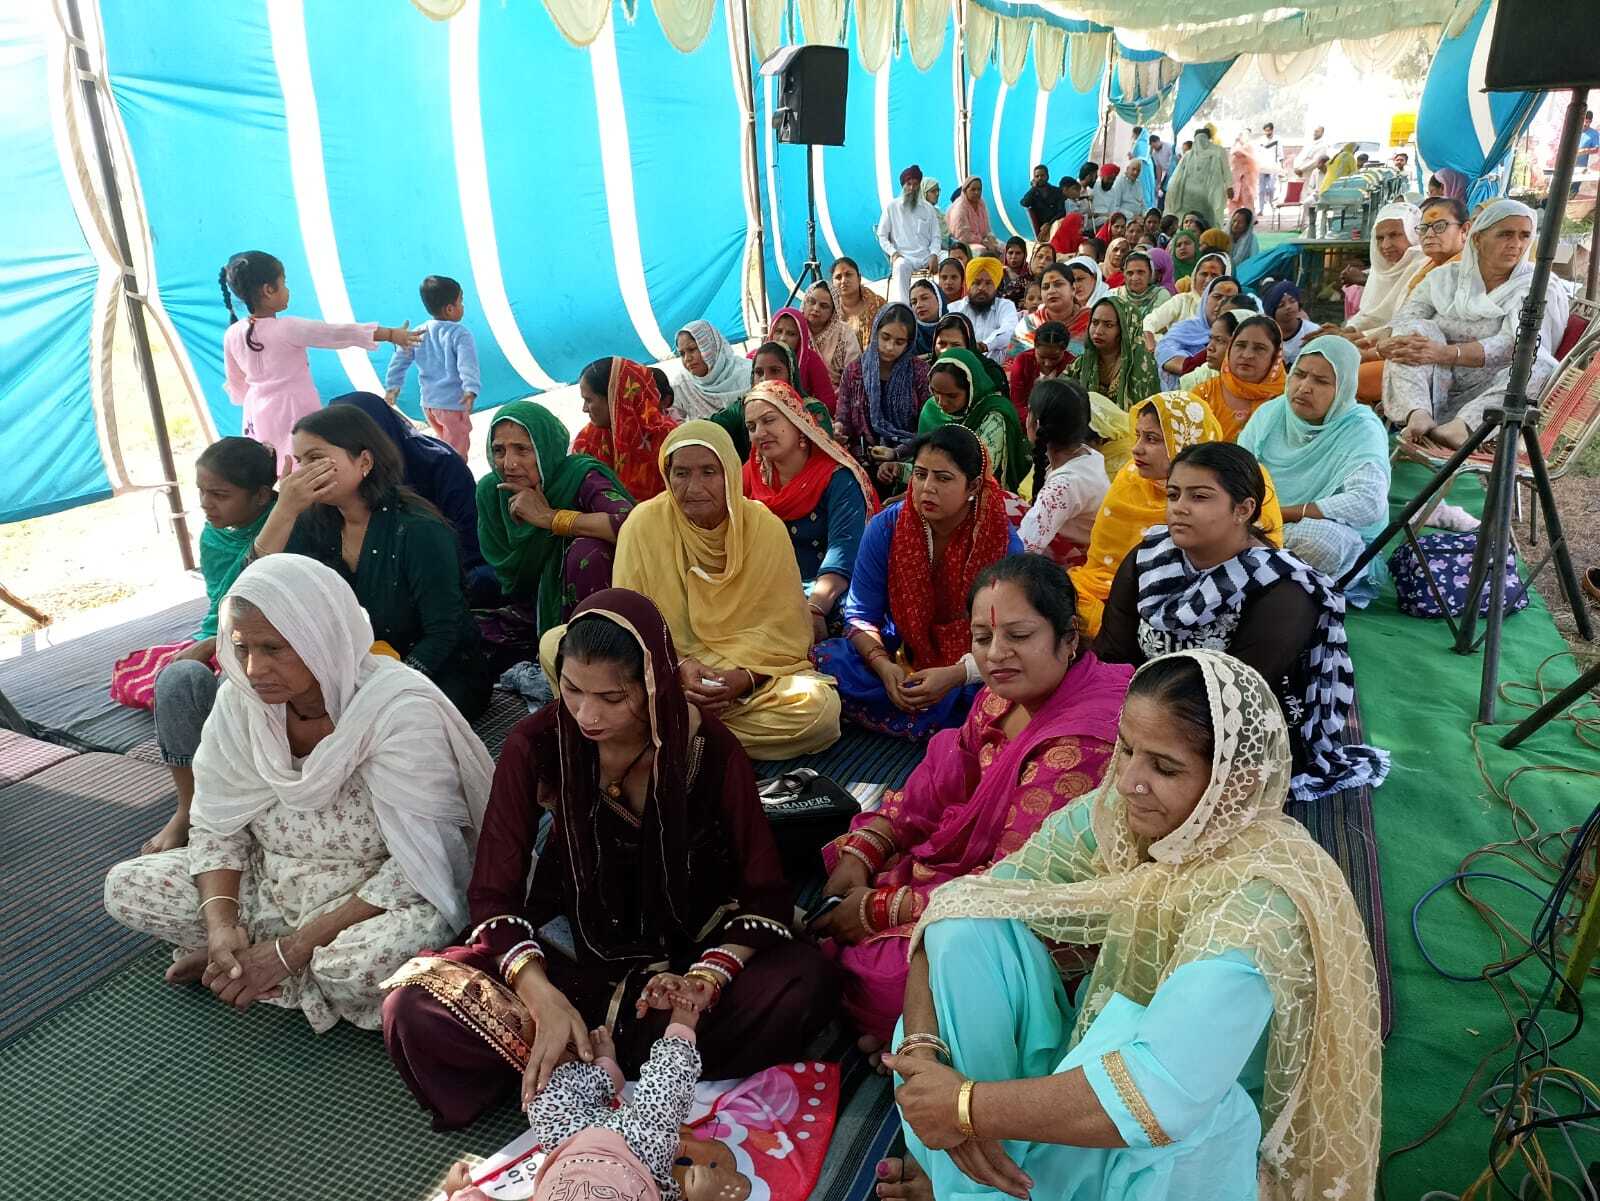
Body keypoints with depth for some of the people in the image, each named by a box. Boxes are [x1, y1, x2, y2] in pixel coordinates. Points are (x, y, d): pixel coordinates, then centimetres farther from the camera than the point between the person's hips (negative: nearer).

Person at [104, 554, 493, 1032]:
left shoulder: (401, 710, -27)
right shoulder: (239, 698, -9)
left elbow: (414, 866, -26)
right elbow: (217, 825, 0)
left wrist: (289, 951, -25)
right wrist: (220, 923, -19)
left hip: (379, 899, -5)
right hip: (270, 881, 5)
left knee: (362, 961, -36)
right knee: (125, 887, -4)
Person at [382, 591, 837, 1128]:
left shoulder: (709, 747, -15)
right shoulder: (536, 744, -14)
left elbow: (765, 892, -11)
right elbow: (493, 895, -11)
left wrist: (703, 983, -28)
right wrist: (546, 1000, -28)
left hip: (688, 953, 1)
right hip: (569, 955, 0)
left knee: (807, 982, -29)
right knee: (415, 1006, -24)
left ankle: (572, 1070, -20)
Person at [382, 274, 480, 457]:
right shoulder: (460, 334, -13)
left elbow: (399, 359, 10)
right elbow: (467, 363, -26)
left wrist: (392, 386, 18)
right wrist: (471, 389, -35)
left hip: (428, 403, 7)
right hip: (453, 403, -7)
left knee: (446, 444, 26)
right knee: (457, 452, 2)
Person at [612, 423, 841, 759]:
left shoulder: (766, 527, -5)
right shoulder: (645, 523, -7)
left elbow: (784, 629, -3)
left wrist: (745, 677, -20)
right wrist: (678, 666, -20)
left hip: (754, 672, 2)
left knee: (821, 708, -29)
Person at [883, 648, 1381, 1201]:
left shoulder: (1259, 898, -30)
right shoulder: (1111, 818, -13)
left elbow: (1163, 1097, -41)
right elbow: (955, 912, -13)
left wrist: (967, 1108, -32)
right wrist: (923, 1051, -29)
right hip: (1083, 1069, 5)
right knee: (965, 927, -17)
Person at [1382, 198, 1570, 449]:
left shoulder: (1541, 288, 6)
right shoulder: (1444, 278, 15)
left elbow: (1514, 344, -12)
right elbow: (1403, 324, 4)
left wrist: (1446, 353, -27)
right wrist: (1389, 344, -22)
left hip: (1487, 394, -2)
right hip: (1433, 392, 2)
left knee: (1542, 365, -28)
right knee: (1417, 329, -16)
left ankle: (1461, 427, -51)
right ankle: (1418, 414, -42)